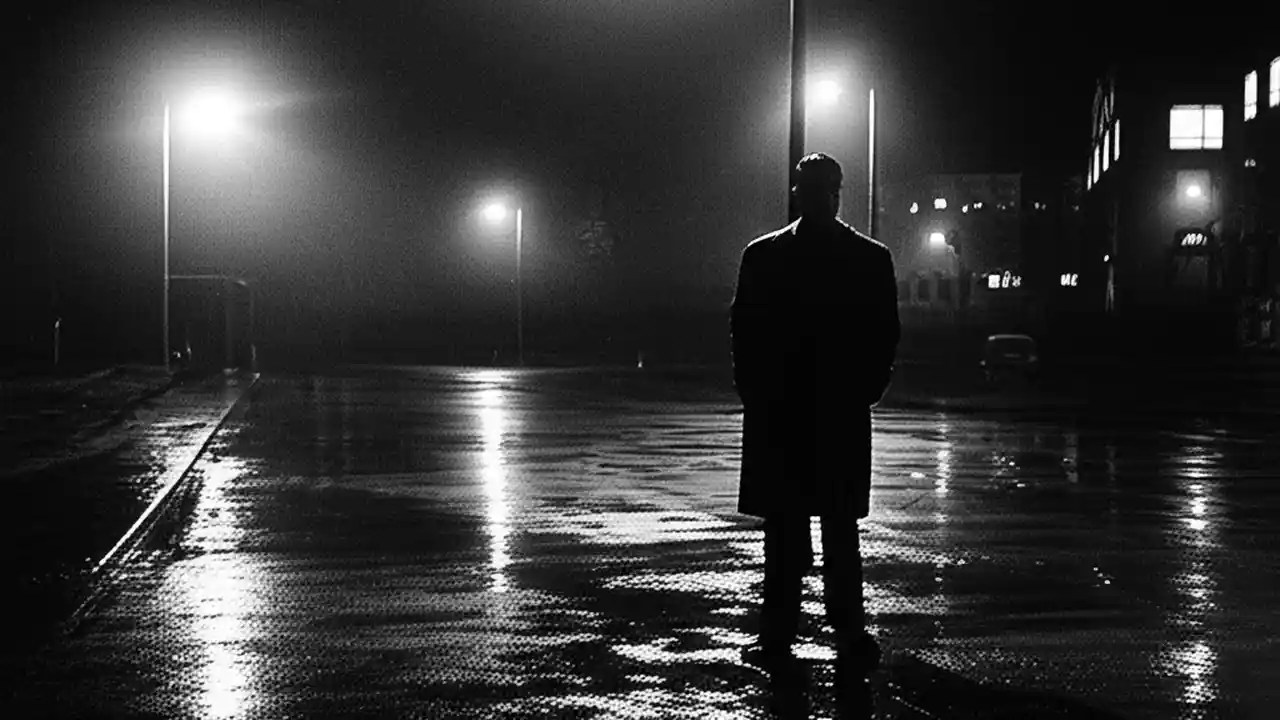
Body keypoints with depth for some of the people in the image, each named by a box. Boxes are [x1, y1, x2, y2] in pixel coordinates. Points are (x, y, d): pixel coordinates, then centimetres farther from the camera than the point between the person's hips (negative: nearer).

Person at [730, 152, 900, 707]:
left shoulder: (762, 256, -4)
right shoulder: (873, 258, 0)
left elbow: (743, 330, -3)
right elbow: (886, 335, 0)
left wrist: (753, 391, 4)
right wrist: (865, 389, 7)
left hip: (777, 413, -1)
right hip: (844, 413, 1)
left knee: (784, 532, 6)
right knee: (840, 532, 6)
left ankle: (779, 641, 9)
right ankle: (850, 645, 2)